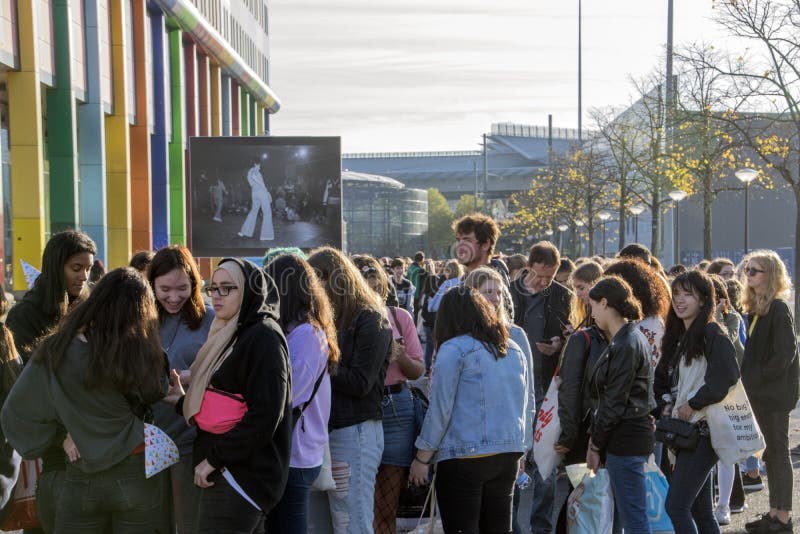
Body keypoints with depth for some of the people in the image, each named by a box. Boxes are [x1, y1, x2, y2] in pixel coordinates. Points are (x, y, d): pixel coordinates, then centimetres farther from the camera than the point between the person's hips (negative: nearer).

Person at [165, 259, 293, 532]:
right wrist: (183, 402, 12)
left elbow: (264, 417, -19)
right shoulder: (230, 335, 17)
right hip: (223, 471, 9)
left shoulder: (264, 337, -12)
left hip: (243, 476, -9)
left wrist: (215, 457, -15)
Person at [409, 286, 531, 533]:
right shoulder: (514, 350, 12)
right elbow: (526, 409, 16)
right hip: (508, 456, 7)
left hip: (465, 456, -6)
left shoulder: (453, 349, -8)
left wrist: (422, 458, -2)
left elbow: (439, 409, -9)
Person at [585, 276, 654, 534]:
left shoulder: (626, 345, -16)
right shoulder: (626, 338, 14)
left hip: (625, 439, -10)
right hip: (626, 435, 10)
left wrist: (595, 445, -9)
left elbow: (614, 403, -16)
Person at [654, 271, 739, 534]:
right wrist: (667, 404, 6)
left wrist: (692, 405, -16)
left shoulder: (712, 334, -10)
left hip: (702, 430, -9)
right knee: (701, 510, 12)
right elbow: (663, 377, 25)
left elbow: (727, 375, -24)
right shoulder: (677, 336, 16)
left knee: (676, 506, -14)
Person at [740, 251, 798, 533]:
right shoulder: (757, 308, 12)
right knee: (771, 453, 13)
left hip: (775, 393, -9)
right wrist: (750, 378, 6)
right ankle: (775, 511, 21)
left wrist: (759, 377, -17)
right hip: (760, 393, 9)